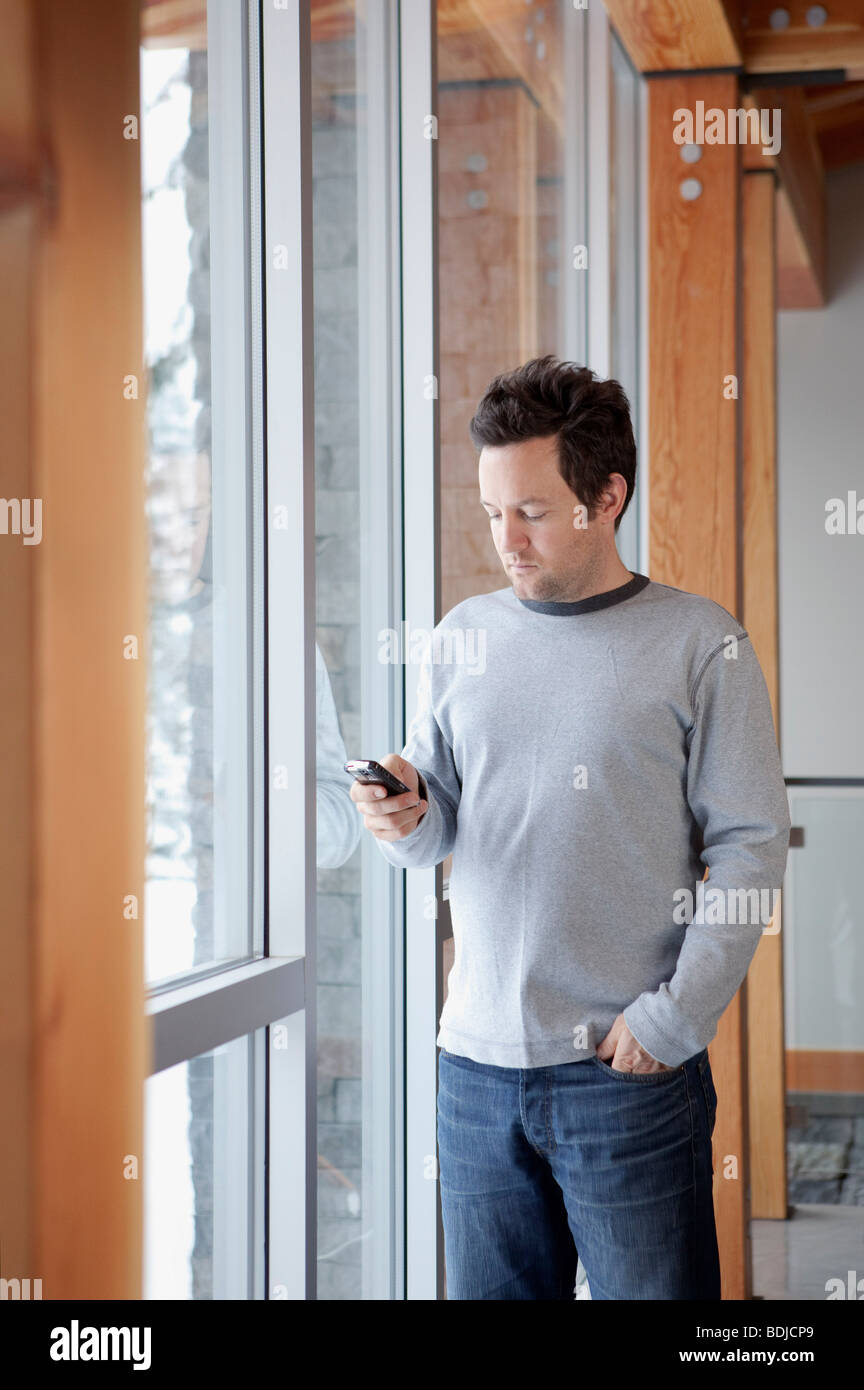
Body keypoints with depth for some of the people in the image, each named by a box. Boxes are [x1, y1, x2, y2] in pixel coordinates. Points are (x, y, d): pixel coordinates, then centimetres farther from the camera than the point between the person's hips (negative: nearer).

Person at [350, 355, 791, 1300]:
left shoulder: (700, 644, -2)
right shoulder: (461, 638, 11)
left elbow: (750, 849, -6)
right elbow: (434, 833, 15)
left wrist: (673, 1018, -12)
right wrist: (406, 819, -9)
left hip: (632, 1071, -4)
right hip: (476, 1063, 4)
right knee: (488, 1291, 10)